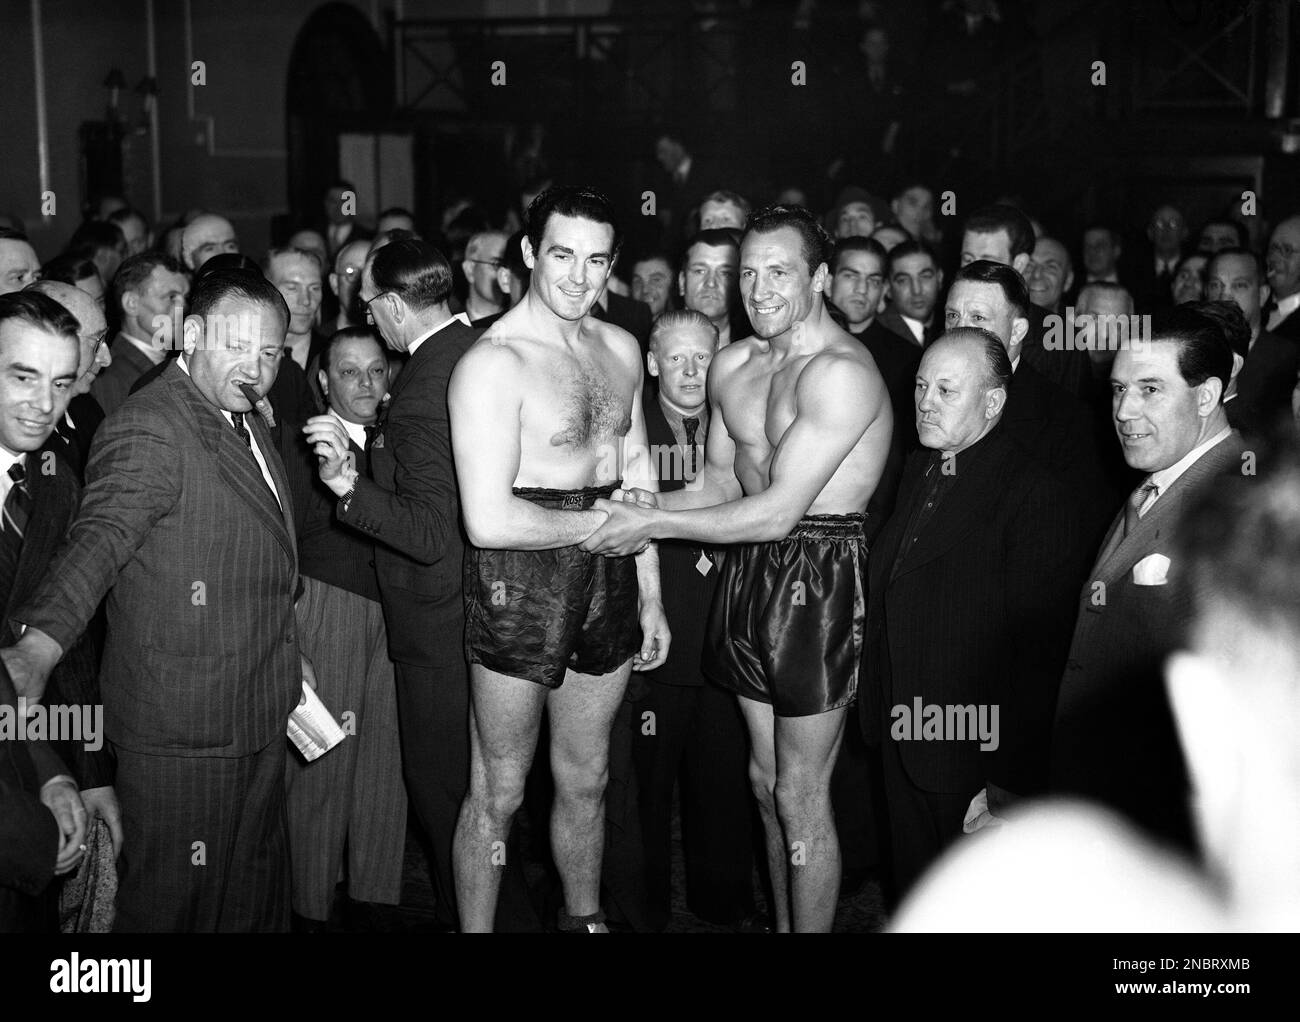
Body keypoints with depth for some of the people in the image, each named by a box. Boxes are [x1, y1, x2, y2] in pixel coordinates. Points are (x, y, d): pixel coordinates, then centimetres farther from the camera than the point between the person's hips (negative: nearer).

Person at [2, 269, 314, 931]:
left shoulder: (246, 421, 13)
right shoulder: (147, 429, -16)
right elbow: (101, 538, -31)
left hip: (261, 716, 9)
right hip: (181, 734, -9)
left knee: (255, 895, 20)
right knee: (174, 902, 3)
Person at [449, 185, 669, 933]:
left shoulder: (620, 348, 7)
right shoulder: (493, 364, -17)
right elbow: (489, 520, -23)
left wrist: (651, 596, 13)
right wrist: (599, 524, -11)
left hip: (606, 587, 7)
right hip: (520, 588, -6)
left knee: (586, 780, 21)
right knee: (499, 793, 8)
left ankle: (585, 915, 41)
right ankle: (475, 927, 25)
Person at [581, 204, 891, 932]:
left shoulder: (842, 372, -19)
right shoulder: (733, 364, 8)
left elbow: (777, 512, -23)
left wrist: (651, 523, -16)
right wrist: (637, 512, -2)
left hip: (819, 577, -8)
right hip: (751, 571, 8)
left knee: (801, 796, 1)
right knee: (767, 780, 18)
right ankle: (782, 923, 33)